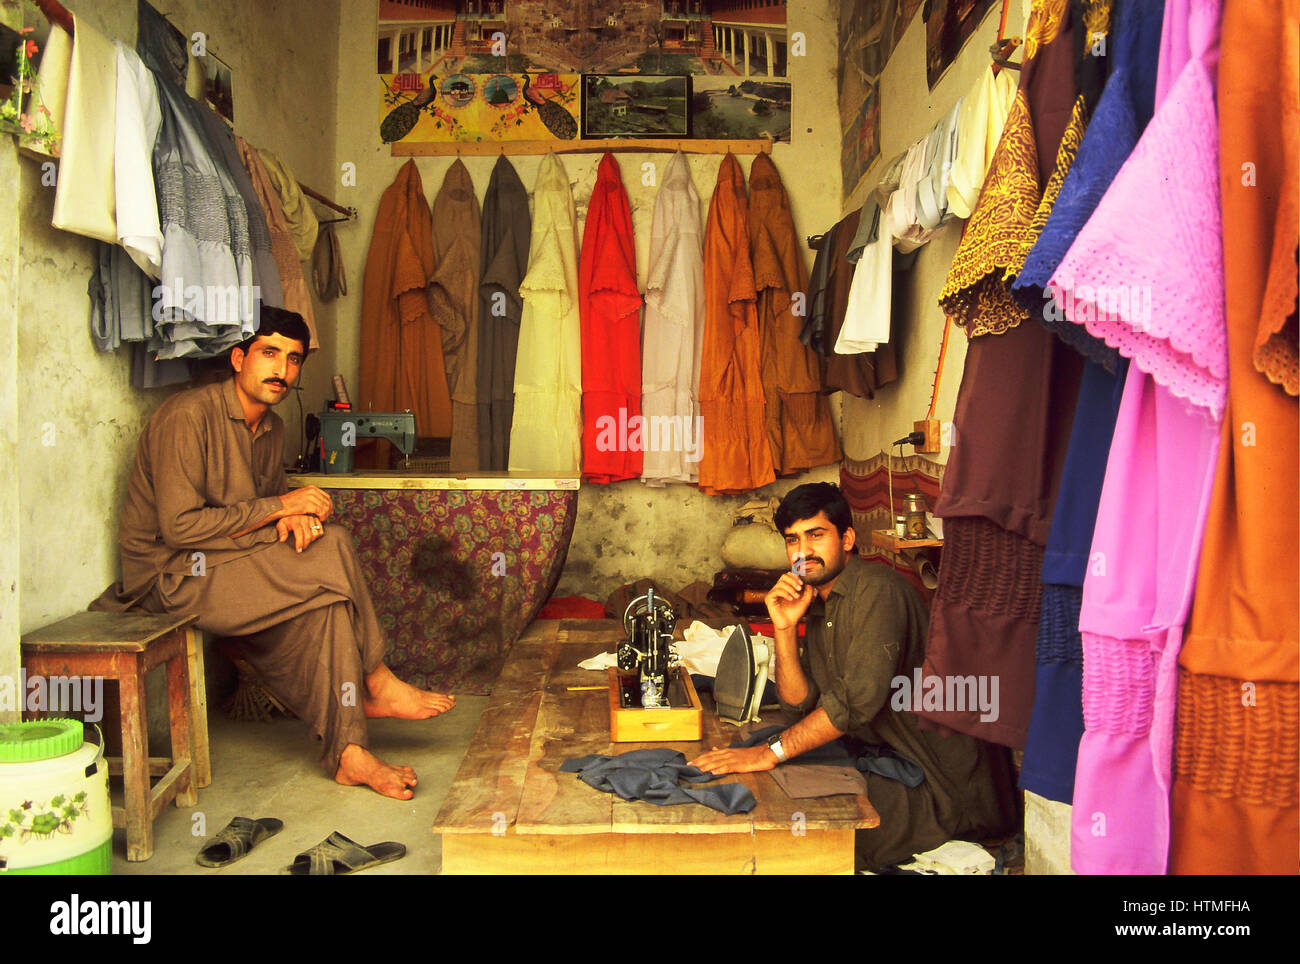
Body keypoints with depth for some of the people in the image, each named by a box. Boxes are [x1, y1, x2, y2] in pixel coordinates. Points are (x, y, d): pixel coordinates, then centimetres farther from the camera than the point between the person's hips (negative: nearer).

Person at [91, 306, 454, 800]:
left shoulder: (271, 427, 9)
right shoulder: (187, 416, -17)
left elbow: (272, 499, 15)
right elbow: (180, 527, -22)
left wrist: (295, 516, -10)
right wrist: (280, 507, -20)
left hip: (229, 559, 8)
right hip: (173, 576, -8)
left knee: (324, 602, -18)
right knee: (331, 555, -21)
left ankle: (348, 753, -16)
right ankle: (376, 684, -4)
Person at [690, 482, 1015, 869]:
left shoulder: (878, 590, -19)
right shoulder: (816, 604, 11)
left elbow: (858, 699, -30)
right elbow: (801, 702, 6)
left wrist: (770, 752, -32)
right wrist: (784, 629, -7)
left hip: (941, 780, -8)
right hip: (888, 758, 8)